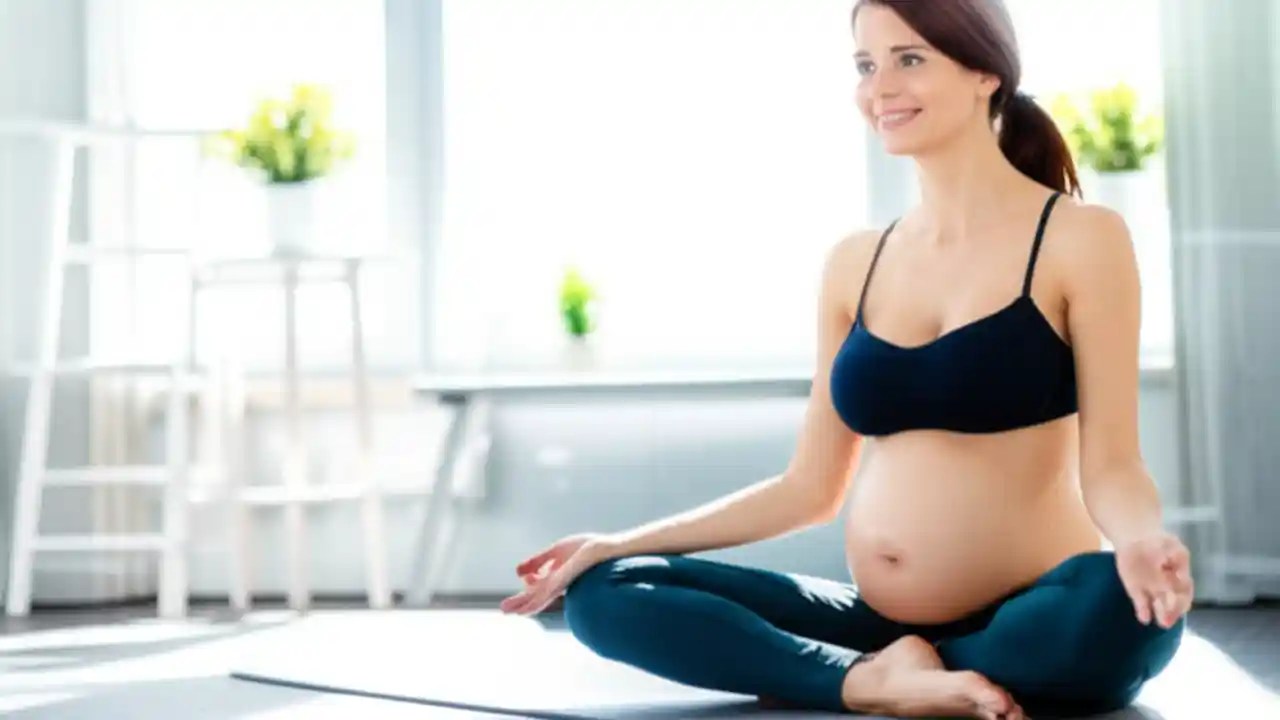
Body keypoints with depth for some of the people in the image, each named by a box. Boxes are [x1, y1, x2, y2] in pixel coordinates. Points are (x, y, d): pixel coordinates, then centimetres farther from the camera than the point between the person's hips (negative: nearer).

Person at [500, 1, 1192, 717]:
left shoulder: (1079, 238, -4)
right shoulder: (854, 263, 8)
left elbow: (1111, 465, -8)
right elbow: (810, 488, 12)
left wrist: (1139, 539, -32)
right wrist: (620, 543, 8)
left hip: (1029, 626, -4)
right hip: (879, 621, 4)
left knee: (1125, 603, -38)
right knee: (604, 593, -8)